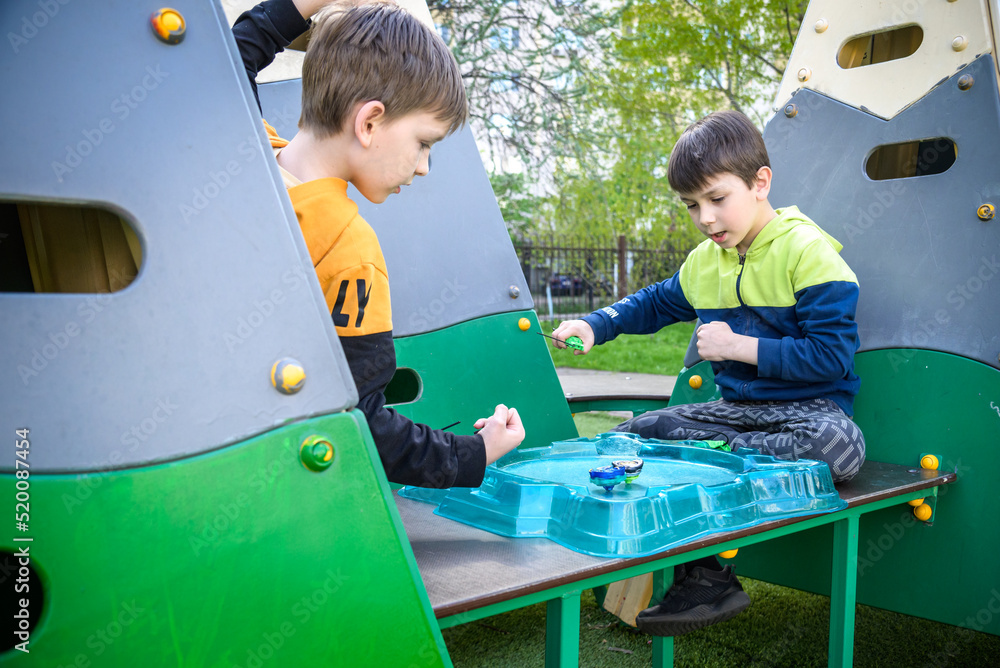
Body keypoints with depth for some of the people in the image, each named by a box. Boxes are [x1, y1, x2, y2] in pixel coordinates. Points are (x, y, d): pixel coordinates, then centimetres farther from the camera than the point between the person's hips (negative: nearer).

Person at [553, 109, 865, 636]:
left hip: (809, 405, -6)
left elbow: (831, 355, -18)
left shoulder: (807, 250, -13)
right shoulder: (703, 262, 8)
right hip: (738, 406, 6)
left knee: (836, 444, -40)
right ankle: (705, 579, -9)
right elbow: (655, 303, 24)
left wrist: (740, 346, -20)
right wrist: (594, 326, 7)